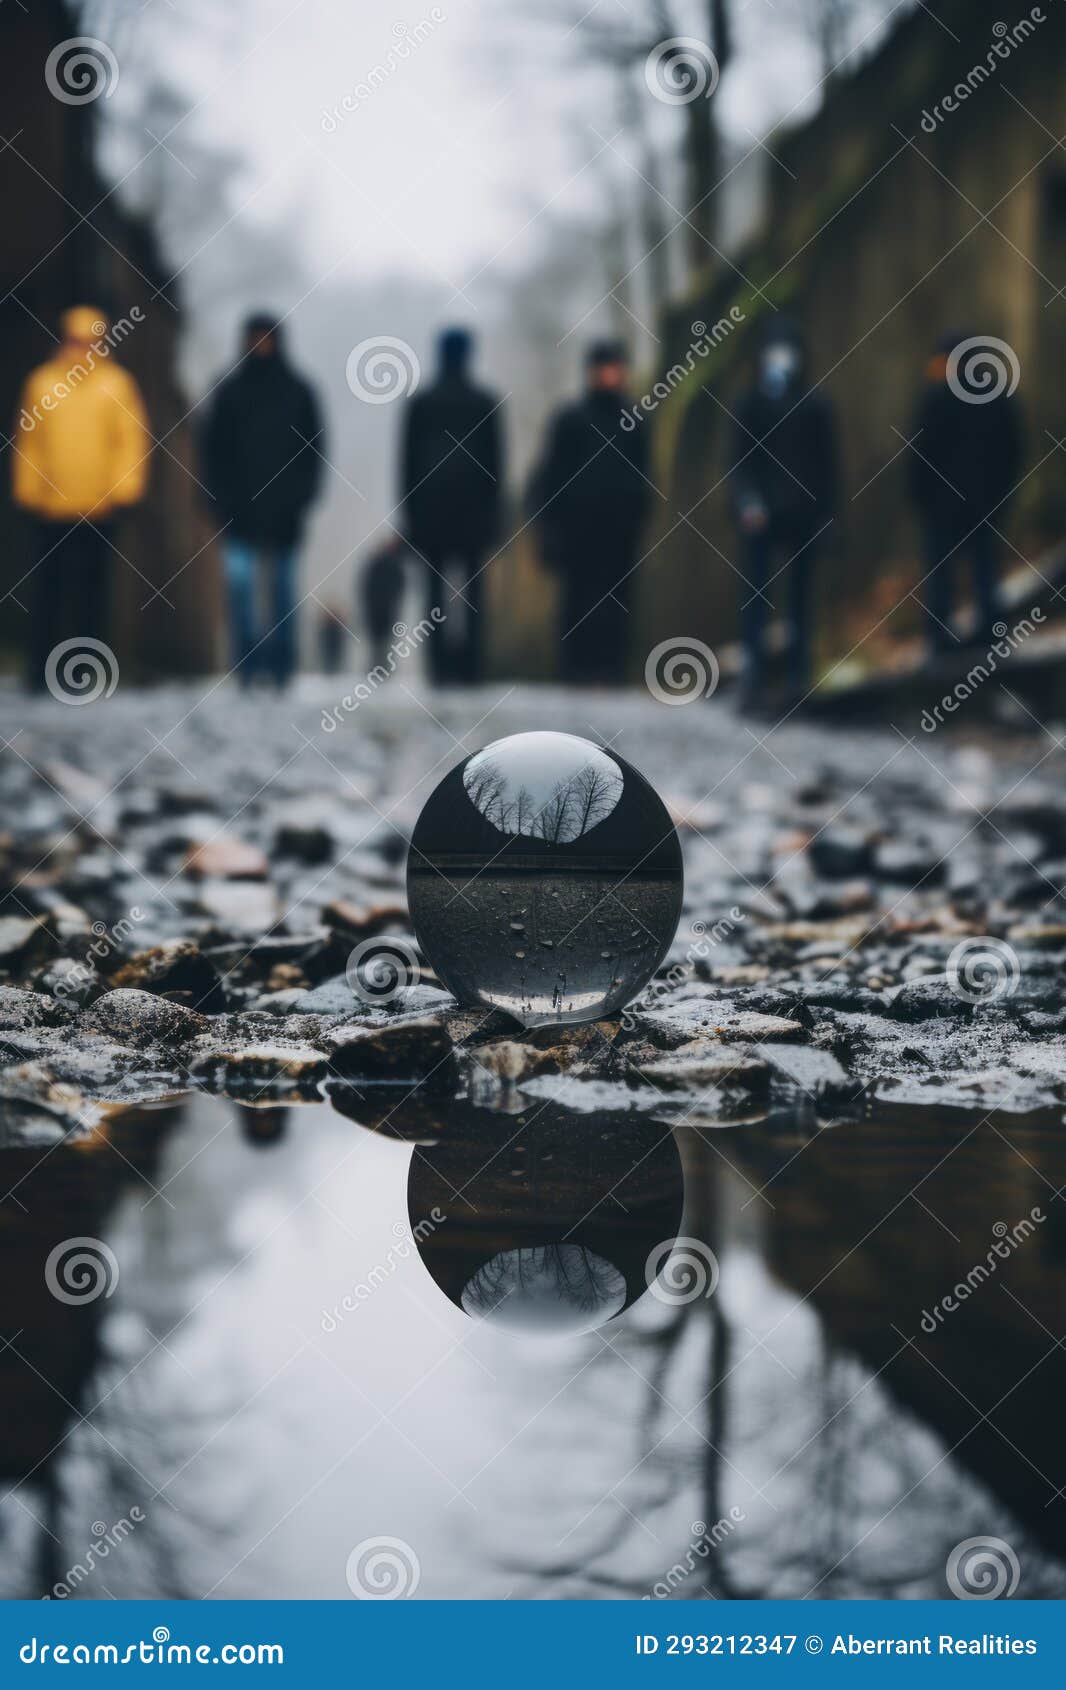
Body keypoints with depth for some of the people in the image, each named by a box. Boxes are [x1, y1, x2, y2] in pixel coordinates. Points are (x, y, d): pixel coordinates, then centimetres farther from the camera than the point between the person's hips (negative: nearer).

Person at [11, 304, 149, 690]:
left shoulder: (117, 384, 2)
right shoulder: (42, 381, 6)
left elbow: (132, 438, 2)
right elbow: (28, 440, 10)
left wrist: (124, 488, -4)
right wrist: (27, 489, 7)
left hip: (99, 505, -1)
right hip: (49, 504, 1)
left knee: (90, 587, 1)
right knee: (47, 587, 2)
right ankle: (39, 668, 7)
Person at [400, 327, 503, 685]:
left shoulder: (419, 403, 3)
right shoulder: (486, 402, 2)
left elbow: (409, 460, 3)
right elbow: (496, 460, 2)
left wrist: (410, 512, 7)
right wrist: (493, 510, 8)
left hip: (430, 505, 0)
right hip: (473, 506, 0)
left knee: (436, 588, 1)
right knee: (472, 586, 0)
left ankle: (440, 669, -5)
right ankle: (470, 667, -6)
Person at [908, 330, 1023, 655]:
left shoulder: (936, 397, -8)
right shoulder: (999, 394, 6)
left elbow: (921, 451, -10)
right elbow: (1014, 446, 8)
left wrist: (919, 492, -1)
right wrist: (1003, 487, 13)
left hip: (943, 495, -4)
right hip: (987, 496, 4)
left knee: (939, 565, 0)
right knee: (984, 561, 11)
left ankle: (940, 635, -6)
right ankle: (989, 628, 5)